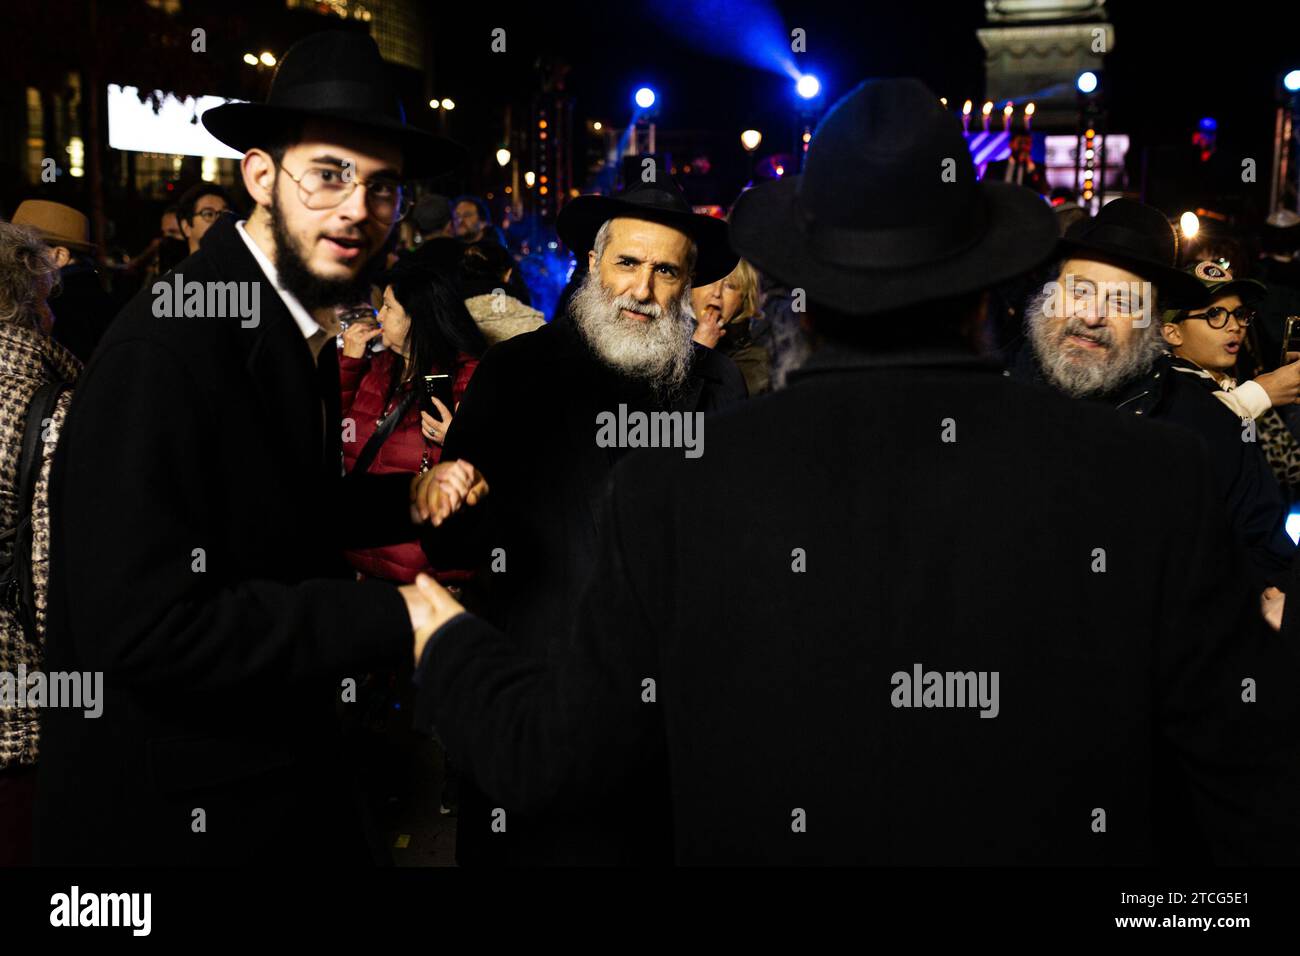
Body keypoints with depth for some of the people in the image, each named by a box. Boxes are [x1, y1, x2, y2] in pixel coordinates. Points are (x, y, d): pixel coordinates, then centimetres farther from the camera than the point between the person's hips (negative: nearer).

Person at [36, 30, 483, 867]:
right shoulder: (167, 345, -24)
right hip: (173, 810, -8)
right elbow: (139, 626, -29)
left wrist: (408, 501, -1)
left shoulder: (301, 329, 3)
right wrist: (390, 617, -25)